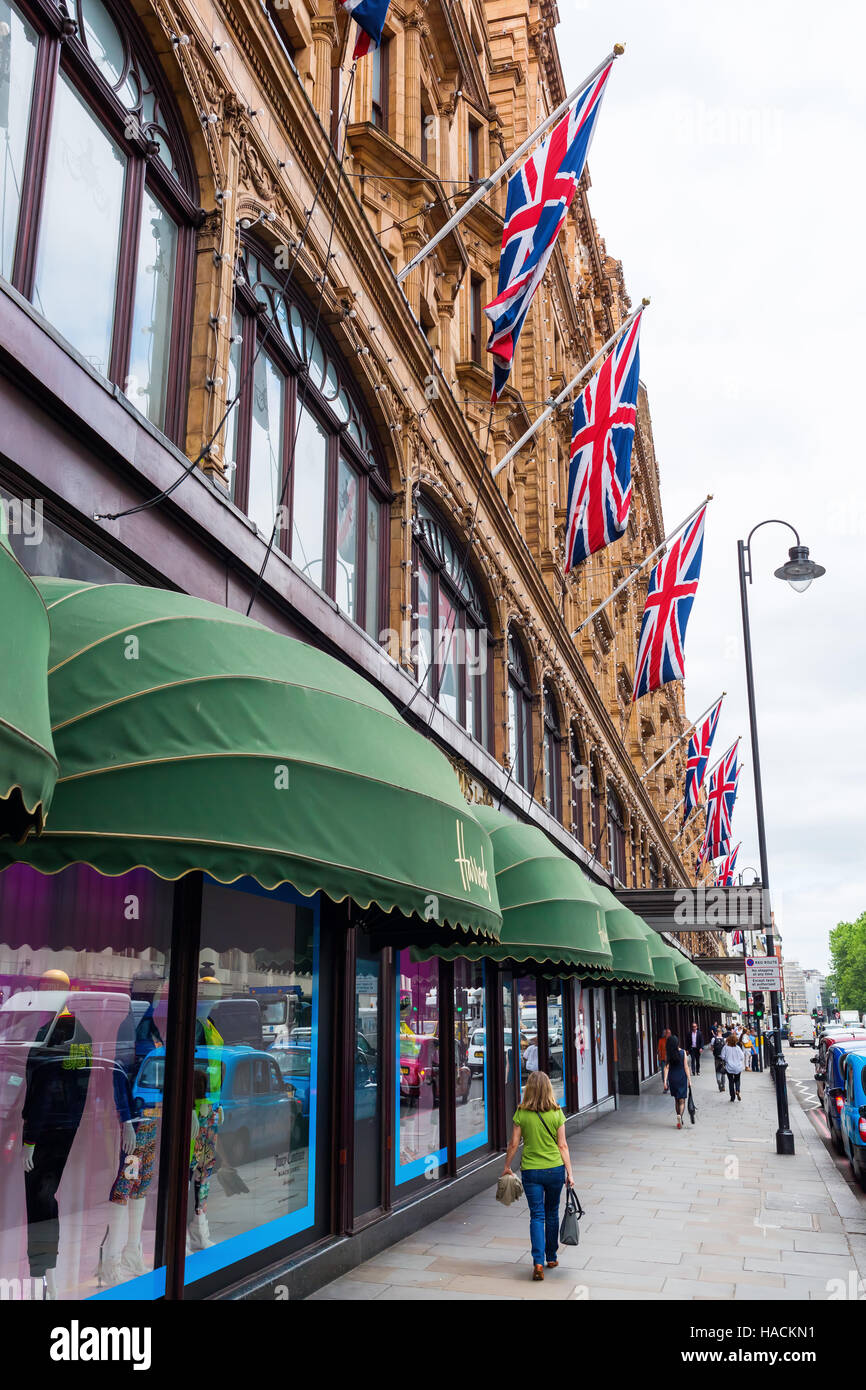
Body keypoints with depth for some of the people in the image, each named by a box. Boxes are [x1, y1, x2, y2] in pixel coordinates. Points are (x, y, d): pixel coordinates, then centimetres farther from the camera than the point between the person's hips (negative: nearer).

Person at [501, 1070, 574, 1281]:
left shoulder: (521, 1113, -8)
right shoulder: (556, 1113, -6)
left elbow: (513, 1144, -3)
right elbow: (562, 1146, -4)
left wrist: (507, 1167, 10)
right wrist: (569, 1173, 1)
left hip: (530, 1170, -1)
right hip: (555, 1169, 1)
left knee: (537, 1215, 3)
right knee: (552, 1213, 19)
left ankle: (538, 1262, -11)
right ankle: (551, 1257, 30)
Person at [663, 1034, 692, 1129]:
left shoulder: (669, 1054, -5)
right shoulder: (683, 1052, -9)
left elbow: (666, 1067, -8)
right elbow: (686, 1067, -8)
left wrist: (665, 1081, -7)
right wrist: (689, 1079, -2)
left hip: (672, 1078, 2)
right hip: (682, 1078, -2)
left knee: (676, 1100, 18)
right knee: (682, 1100, 2)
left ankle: (680, 1120, 24)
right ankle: (680, 1116, -23)